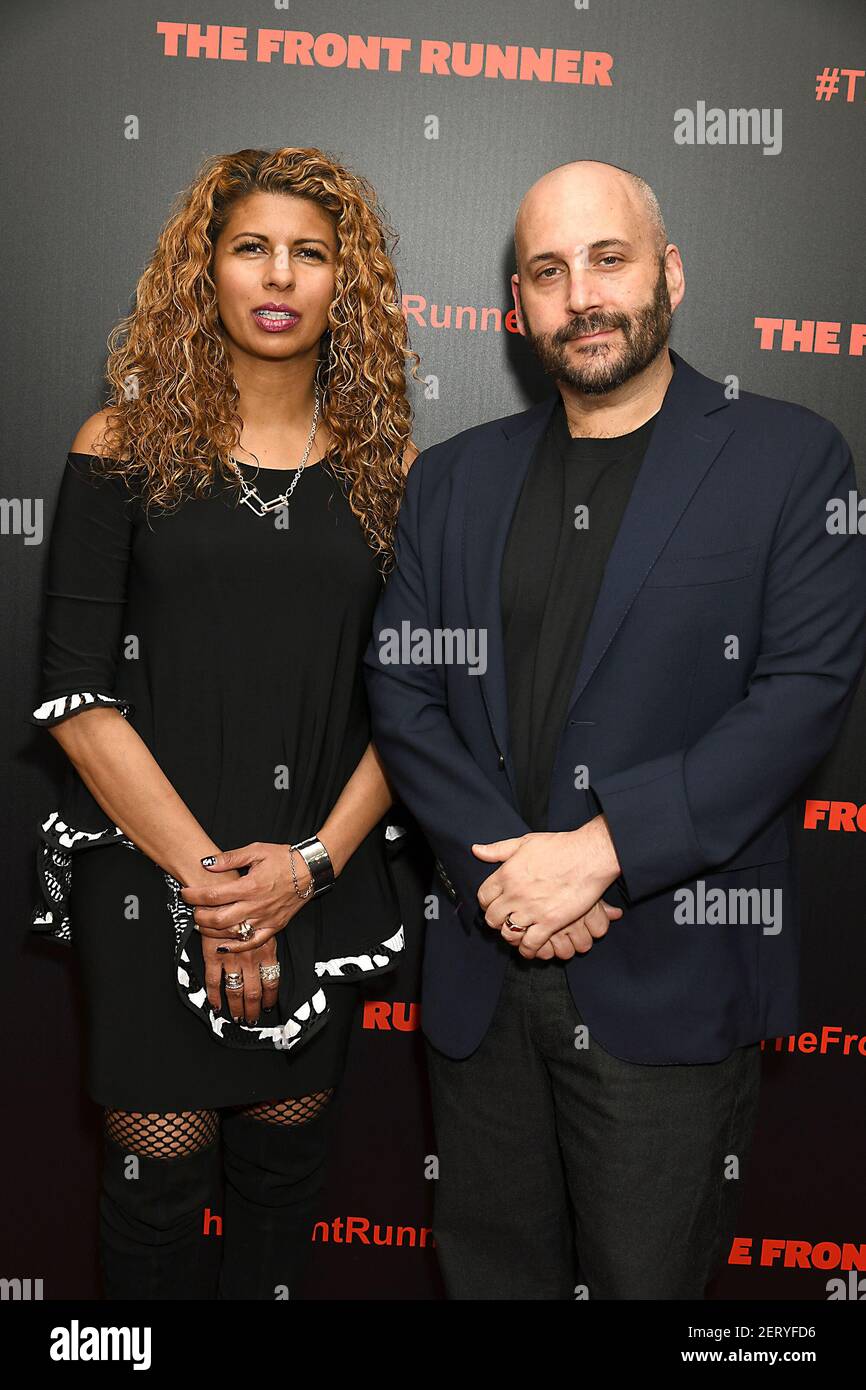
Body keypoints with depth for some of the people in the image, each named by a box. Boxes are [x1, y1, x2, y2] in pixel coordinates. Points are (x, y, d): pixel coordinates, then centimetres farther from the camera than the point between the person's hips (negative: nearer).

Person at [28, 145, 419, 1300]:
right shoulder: (125, 446, -3)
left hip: (323, 880, 2)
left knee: (287, 1151, 15)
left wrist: (312, 862, -10)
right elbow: (76, 695, -8)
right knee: (161, 1162, 9)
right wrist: (204, 875, -12)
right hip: (149, 871, -2)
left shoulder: (390, 465, 2)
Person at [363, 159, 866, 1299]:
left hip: (671, 981, -3)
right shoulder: (454, 479, 10)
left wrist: (600, 850, -17)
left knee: (646, 1279, 12)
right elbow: (402, 692, 3)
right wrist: (498, 869, -11)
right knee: (492, 1269, 18)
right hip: (483, 965, 4)